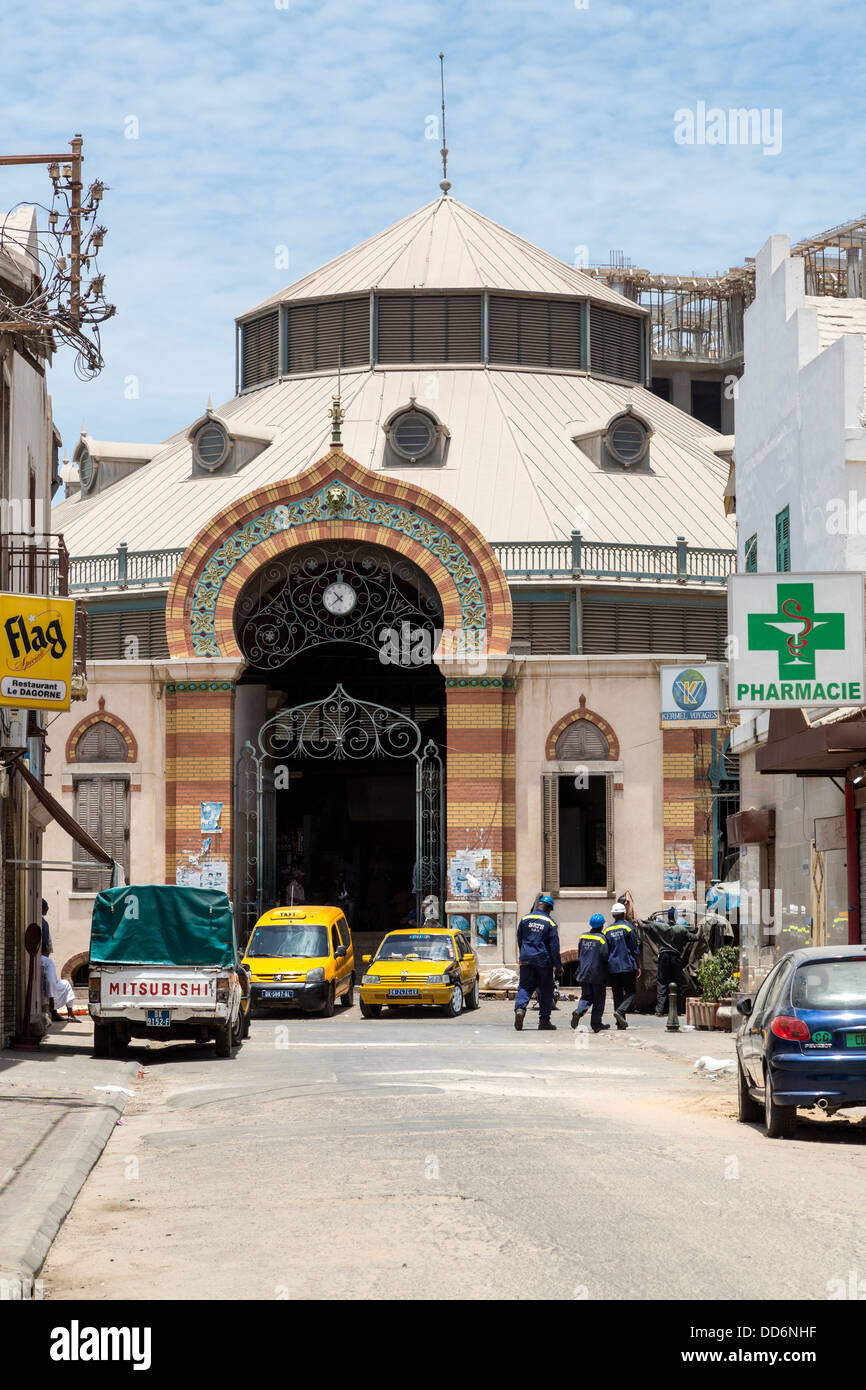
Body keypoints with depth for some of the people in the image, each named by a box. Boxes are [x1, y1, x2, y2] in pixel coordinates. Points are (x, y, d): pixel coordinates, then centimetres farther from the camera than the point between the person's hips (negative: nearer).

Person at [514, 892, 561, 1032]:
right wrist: (558, 965, 0)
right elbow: (554, 946, -6)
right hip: (543, 960, -3)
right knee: (545, 990, 7)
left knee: (525, 987, 5)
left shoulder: (525, 919, 5)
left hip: (526, 959, 3)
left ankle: (520, 1008, -23)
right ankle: (544, 1021, 9)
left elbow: (519, 939, 16)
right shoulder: (550, 923, -6)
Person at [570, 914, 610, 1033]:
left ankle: (578, 1012, -17)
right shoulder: (601, 938, -13)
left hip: (583, 973, 5)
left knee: (586, 996, 11)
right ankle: (596, 1024, 8)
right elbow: (605, 956, -15)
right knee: (598, 999, 6)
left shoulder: (583, 936, 5)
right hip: (598, 974, -5)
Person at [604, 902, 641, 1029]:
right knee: (631, 991, 2)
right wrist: (638, 966, 3)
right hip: (627, 966, -4)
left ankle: (620, 1023, 5)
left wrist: (607, 966, 18)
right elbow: (635, 950, -3)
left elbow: (605, 951, 11)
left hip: (612, 967, 4)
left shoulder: (607, 930, 8)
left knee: (617, 994, 8)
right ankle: (620, 1011, -22)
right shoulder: (628, 928, -4)